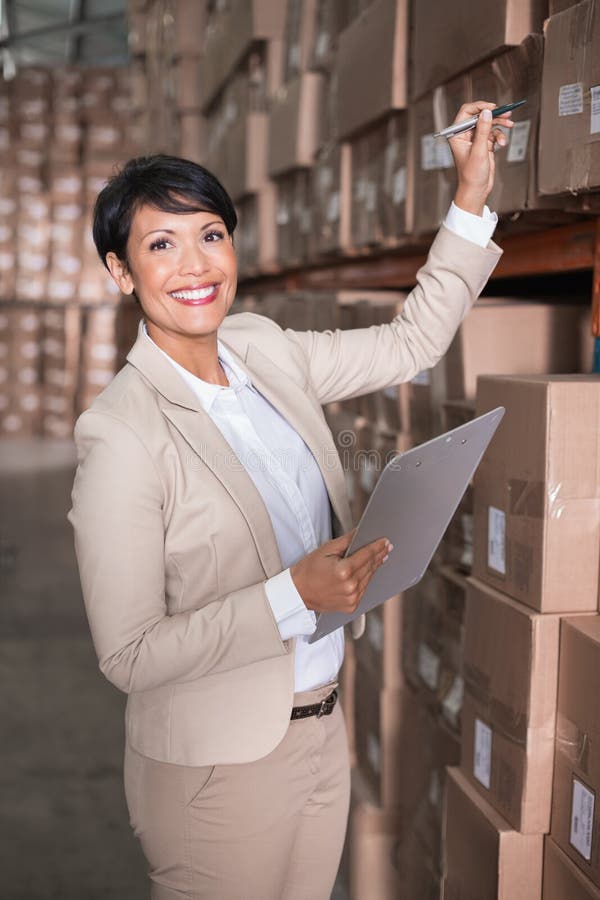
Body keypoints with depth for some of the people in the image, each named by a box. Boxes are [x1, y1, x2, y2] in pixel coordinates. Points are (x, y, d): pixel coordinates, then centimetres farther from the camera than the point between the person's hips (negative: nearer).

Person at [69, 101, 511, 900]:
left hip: (323, 733, 7)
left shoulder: (263, 350, -1)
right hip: (219, 766, -6)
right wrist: (292, 595, -26)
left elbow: (411, 344, 11)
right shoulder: (121, 435, -22)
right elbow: (128, 657, -21)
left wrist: (472, 198, 5)